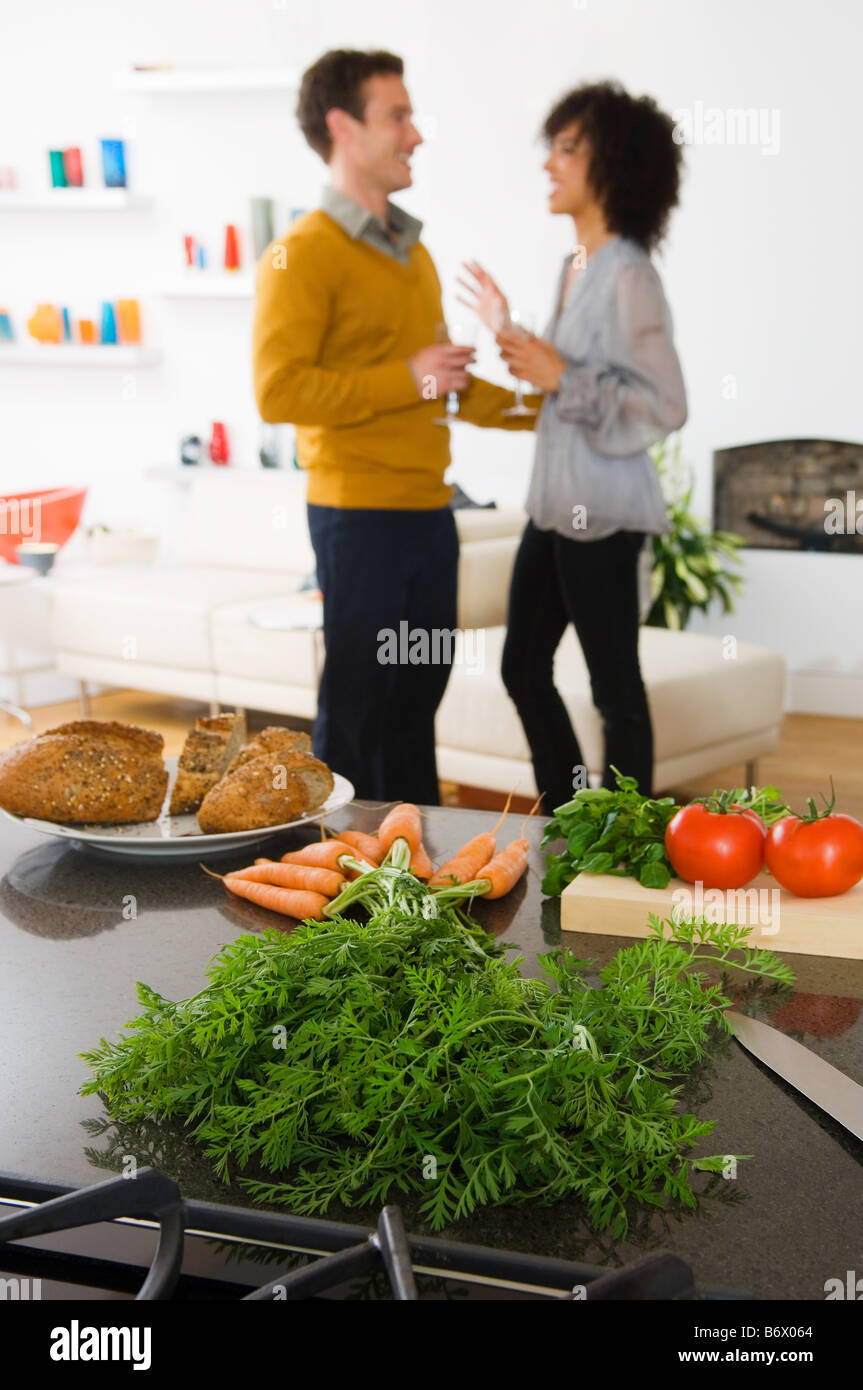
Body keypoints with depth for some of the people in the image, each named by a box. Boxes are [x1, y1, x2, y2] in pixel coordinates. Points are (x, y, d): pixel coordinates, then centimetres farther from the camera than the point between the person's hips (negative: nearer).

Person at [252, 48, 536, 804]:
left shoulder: (412, 251, 17)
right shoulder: (304, 254, -10)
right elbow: (279, 390, -20)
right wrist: (409, 379, -18)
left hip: (427, 507, 8)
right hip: (359, 510, -8)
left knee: (420, 690, 14)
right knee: (359, 702, -1)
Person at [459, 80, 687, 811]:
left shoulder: (629, 276, -16)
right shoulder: (576, 266, 12)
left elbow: (664, 407, -18)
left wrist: (561, 377, -22)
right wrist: (510, 332, 17)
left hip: (604, 511, -10)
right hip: (556, 504, 10)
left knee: (616, 687, 1)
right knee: (524, 669, 17)